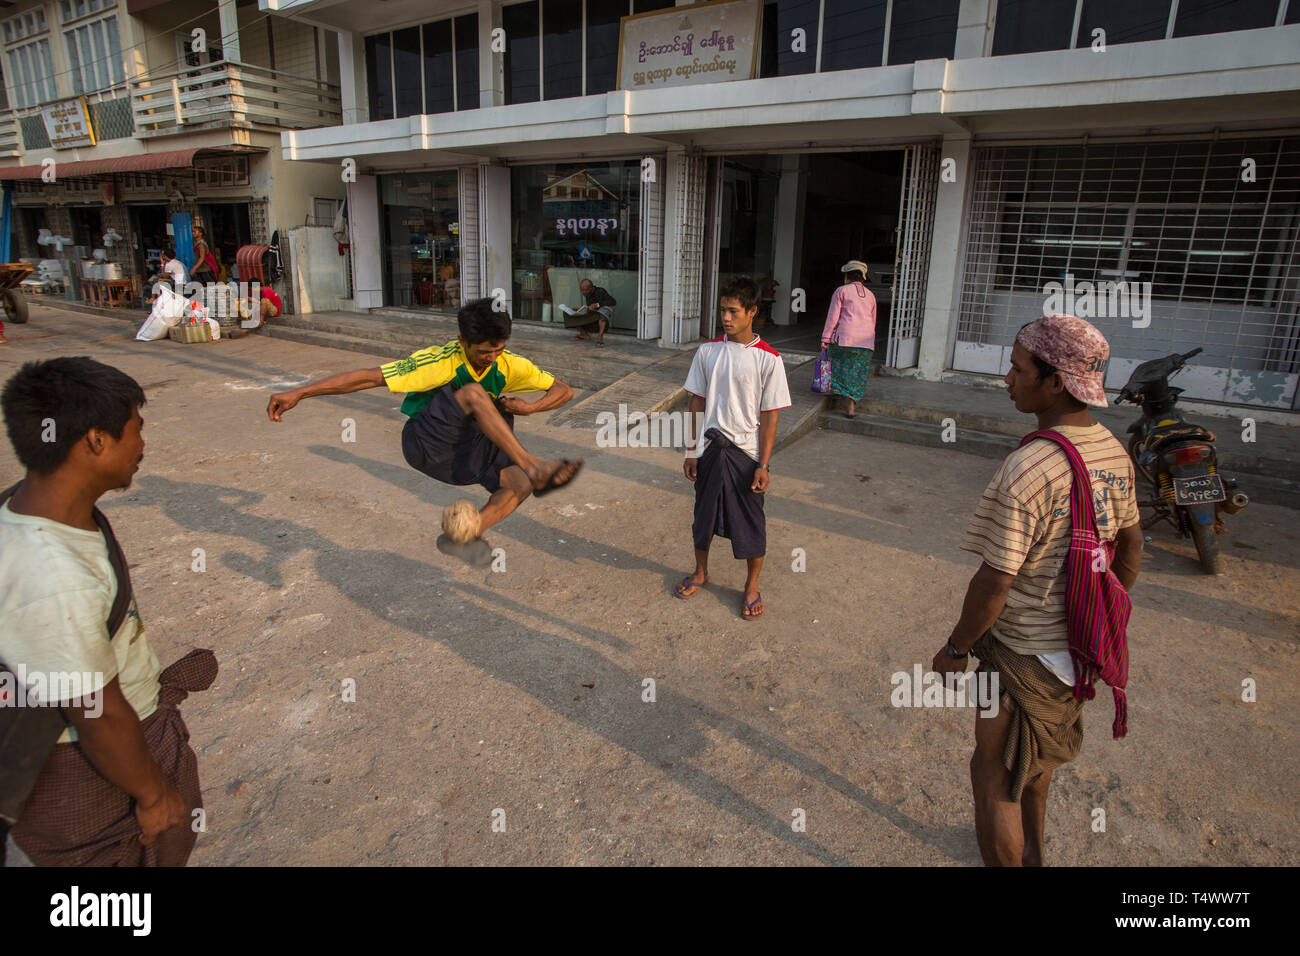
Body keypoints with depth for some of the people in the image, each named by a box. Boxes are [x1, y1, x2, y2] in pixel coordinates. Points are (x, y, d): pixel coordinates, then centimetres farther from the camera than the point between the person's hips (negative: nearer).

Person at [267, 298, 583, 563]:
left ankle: (464, 536, -21)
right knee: (473, 392, -32)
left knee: (521, 482, -21)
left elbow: (564, 390, 1)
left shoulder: (508, 364, -6)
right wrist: (299, 393, -24)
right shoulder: (440, 361, -20)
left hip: (466, 447, 5)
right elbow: (370, 377, -21)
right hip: (425, 443, -5)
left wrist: (529, 407, -20)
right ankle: (532, 465, -35)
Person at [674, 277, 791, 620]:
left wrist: (763, 465, -11)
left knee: (751, 523, 8)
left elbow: (770, 416, -9)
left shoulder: (768, 359, -10)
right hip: (710, 449, 3)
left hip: (747, 453, -3)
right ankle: (701, 572, 40)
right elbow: (698, 402, 6)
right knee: (704, 514, 17)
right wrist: (691, 450, 4)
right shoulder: (708, 351, 0)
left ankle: (752, 586, 29)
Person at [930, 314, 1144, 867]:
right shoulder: (1114, 454, -2)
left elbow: (995, 583, -26)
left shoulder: (1026, 470, -29)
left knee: (995, 776, 10)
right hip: (1079, 646, 9)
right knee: (1036, 763, 29)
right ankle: (1029, 852, 51)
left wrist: (955, 648, -11)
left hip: (1023, 654, -9)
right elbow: (1130, 544, 10)